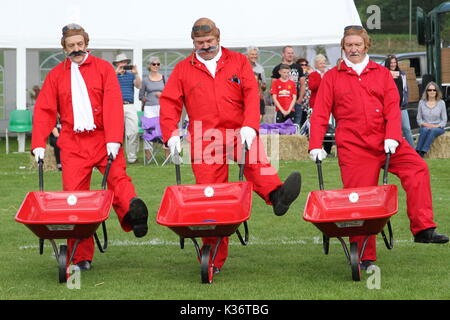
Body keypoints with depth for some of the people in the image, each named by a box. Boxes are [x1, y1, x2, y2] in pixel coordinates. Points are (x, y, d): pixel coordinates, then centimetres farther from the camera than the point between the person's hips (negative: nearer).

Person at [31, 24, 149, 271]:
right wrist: (39, 144, -1)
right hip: (72, 144, 1)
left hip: (103, 139, -1)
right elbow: (44, 111, 10)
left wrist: (114, 139, -14)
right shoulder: (56, 75, 13)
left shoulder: (103, 68, 7)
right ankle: (81, 257, -1)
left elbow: (113, 104, -3)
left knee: (118, 178, -21)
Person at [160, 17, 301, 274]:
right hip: (205, 139, 1)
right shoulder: (183, 69, 14)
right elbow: (169, 103, 9)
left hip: (238, 132, -1)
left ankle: (277, 195, -60)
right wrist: (171, 134, -6)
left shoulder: (239, 62, 12)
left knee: (256, 158, -34)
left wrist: (249, 126, -15)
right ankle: (214, 258, 3)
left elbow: (251, 94, 0)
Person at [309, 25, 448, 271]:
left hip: (384, 142, 1)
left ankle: (422, 228, -20)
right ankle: (365, 258, 3)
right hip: (352, 146, -1)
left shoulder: (381, 74, 14)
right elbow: (320, 114, 6)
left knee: (417, 169, -21)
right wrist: (315, 145, -5)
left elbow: (392, 108, 4)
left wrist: (392, 137, -11)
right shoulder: (332, 77, 11)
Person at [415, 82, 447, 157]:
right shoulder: (422, 102, 6)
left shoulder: (441, 103, 3)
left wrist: (436, 126, -14)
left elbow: (444, 120, 4)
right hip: (425, 126, 1)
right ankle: (417, 151, -43)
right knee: (425, 130, -35)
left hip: (438, 128, -1)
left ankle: (423, 152, -48)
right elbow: (418, 119, 10)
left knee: (433, 130, -36)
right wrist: (425, 124, -11)